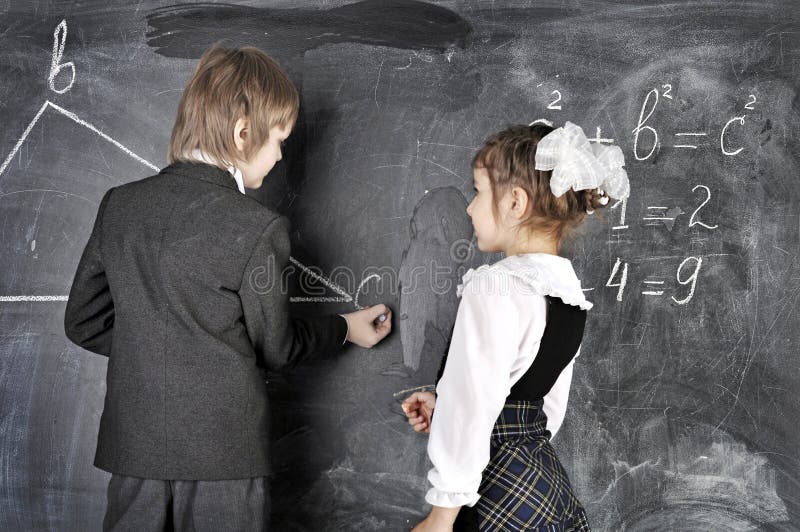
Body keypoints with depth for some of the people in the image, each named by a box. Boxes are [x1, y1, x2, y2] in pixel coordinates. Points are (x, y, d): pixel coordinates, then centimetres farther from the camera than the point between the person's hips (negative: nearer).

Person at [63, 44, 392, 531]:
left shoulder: (118, 204, 1)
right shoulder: (259, 229, -14)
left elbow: (85, 323, 8)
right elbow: (276, 347, -2)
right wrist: (345, 329, 14)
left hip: (133, 449, 5)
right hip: (223, 455, -4)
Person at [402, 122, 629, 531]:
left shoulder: (494, 287, -18)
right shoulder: (570, 291, 7)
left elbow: (472, 412, -20)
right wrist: (443, 409, 18)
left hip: (499, 496, -8)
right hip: (547, 479, 9)